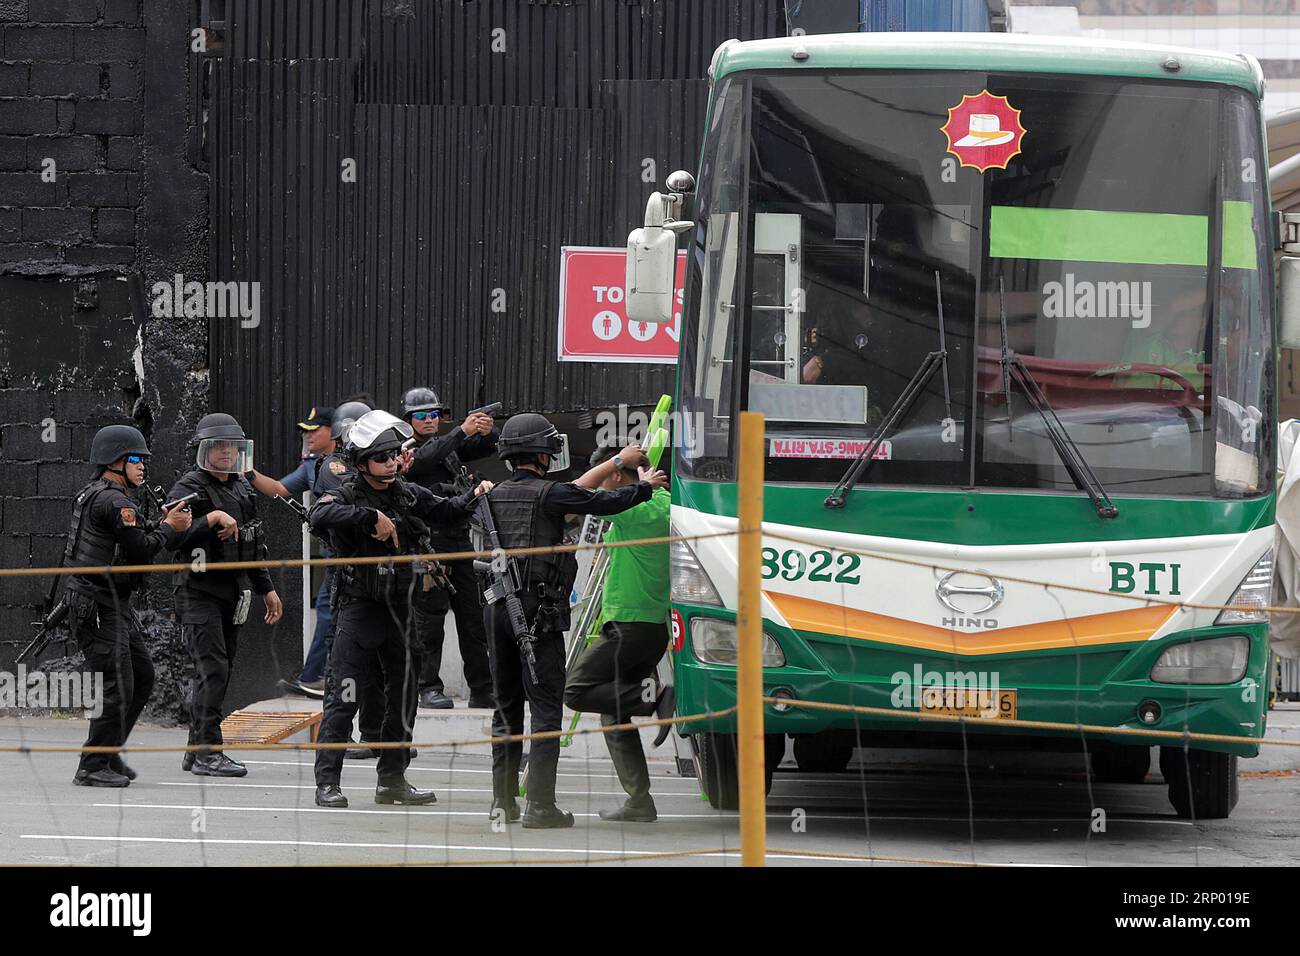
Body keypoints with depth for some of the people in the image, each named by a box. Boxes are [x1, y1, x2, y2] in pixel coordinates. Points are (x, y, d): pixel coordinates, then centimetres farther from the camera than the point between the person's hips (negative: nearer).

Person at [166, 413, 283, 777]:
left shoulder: (242, 488, 15)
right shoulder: (189, 488, -10)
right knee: (213, 669, -15)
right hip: (199, 591, -8)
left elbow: (254, 543, 25)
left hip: (232, 592, 8)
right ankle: (207, 752, -14)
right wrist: (213, 518, -29)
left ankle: (196, 751, 14)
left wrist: (266, 589, 26)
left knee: (218, 672, 9)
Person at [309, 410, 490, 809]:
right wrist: (371, 517, -33)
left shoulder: (409, 495, 9)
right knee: (344, 697, -9)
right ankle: (327, 783, -6)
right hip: (358, 610, -6)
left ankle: (392, 780, 21)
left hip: (398, 608, 6)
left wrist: (474, 496, -1)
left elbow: (447, 510, 18)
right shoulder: (348, 496, -9)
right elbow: (319, 516, -29)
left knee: (402, 697, 10)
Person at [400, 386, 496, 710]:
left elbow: (485, 449, 10)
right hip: (427, 546, -6)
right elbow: (424, 459, -20)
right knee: (429, 620, -5)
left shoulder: (450, 444, 17)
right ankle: (429, 688, -1)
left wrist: (487, 433, -13)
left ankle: (483, 691, 7)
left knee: (474, 619, 4)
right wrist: (462, 431, -27)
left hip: (459, 539, 6)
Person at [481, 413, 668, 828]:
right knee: (546, 709, -3)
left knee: (507, 708, 15)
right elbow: (604, 502, -2)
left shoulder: (495, 496, 11)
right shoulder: (549, 494, -9)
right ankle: (540, 806, -9)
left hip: (497, 608, 6)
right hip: (538, 612, -6)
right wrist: (646, 486, 17)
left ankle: (502, 803, 16)